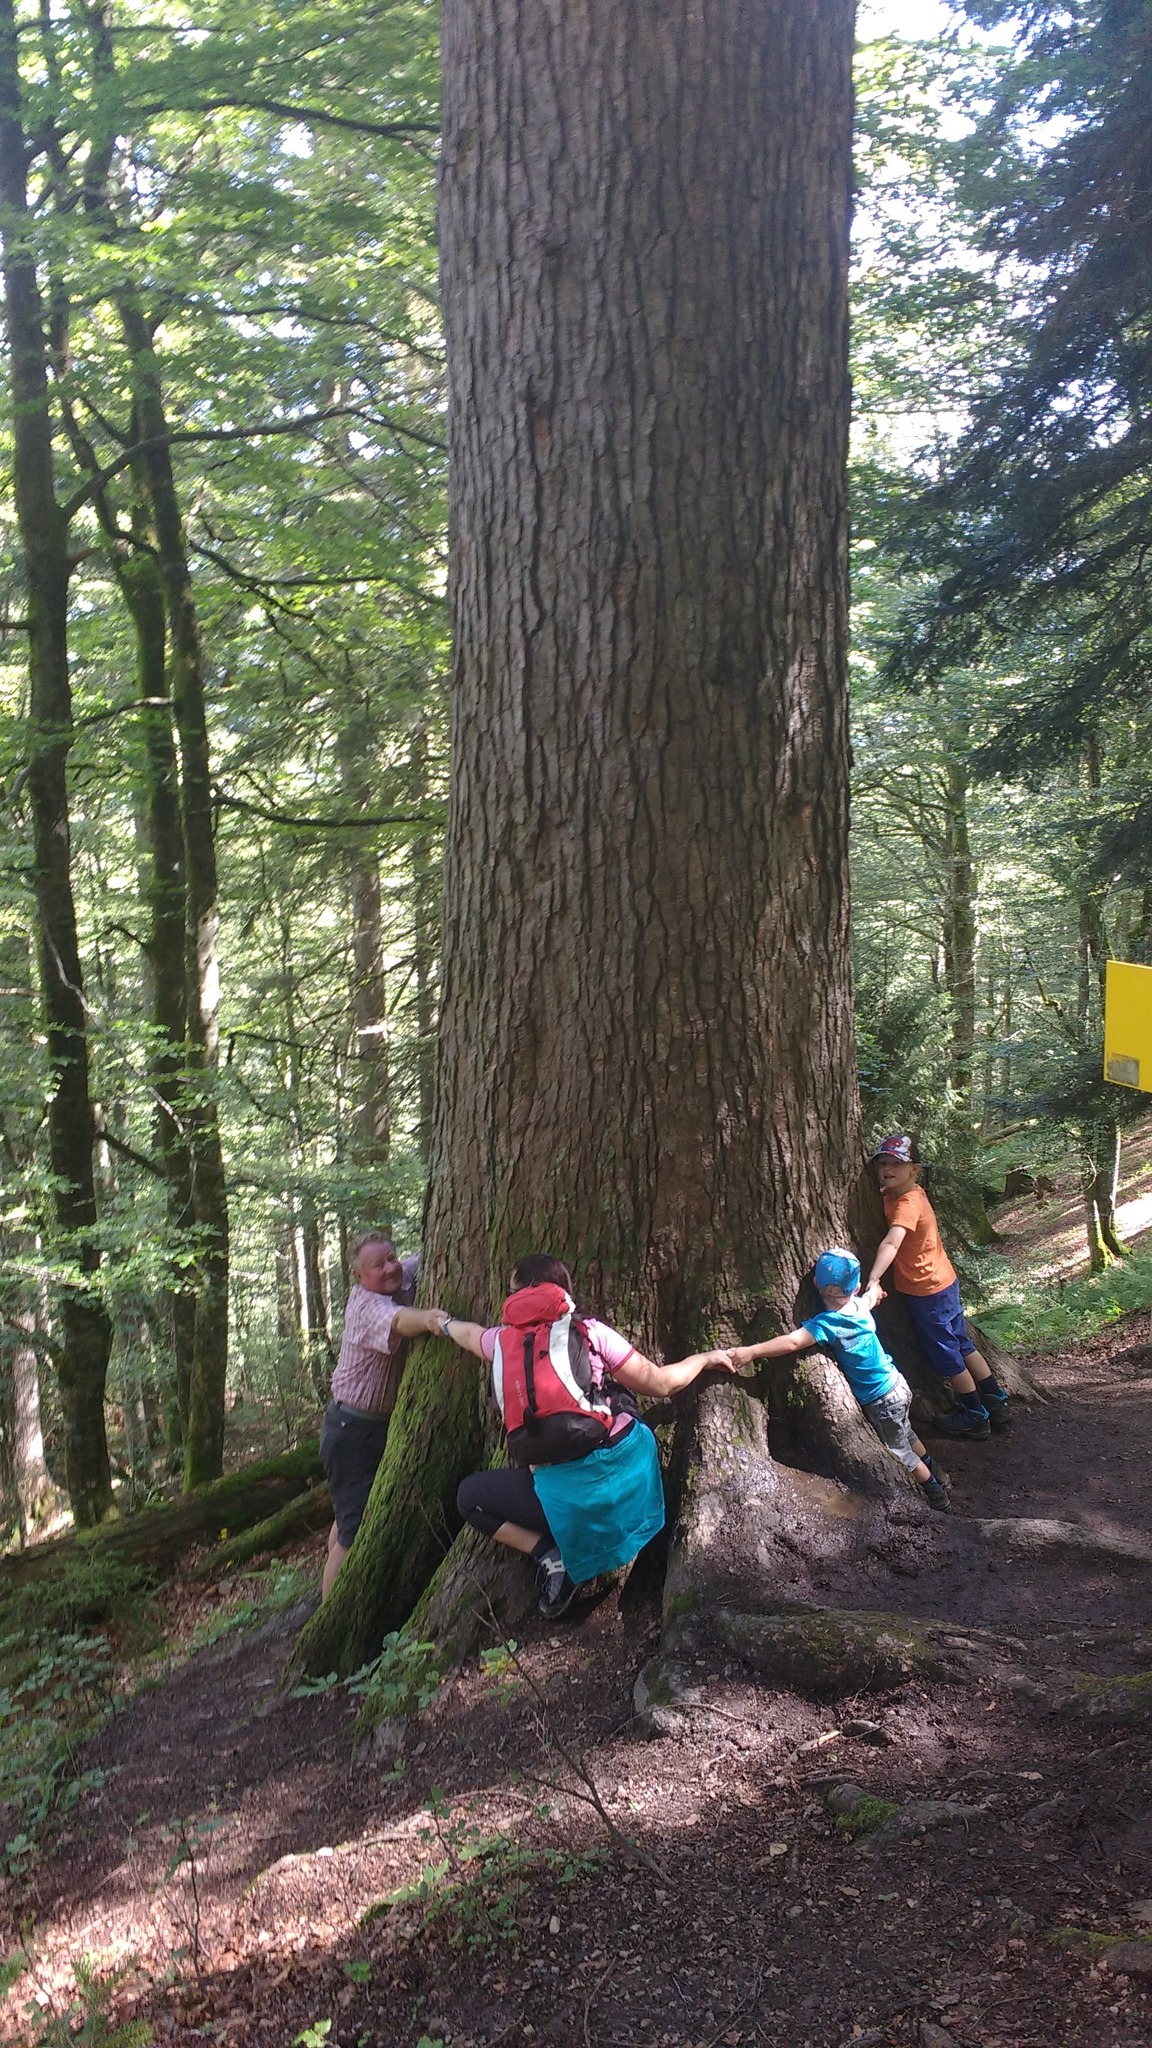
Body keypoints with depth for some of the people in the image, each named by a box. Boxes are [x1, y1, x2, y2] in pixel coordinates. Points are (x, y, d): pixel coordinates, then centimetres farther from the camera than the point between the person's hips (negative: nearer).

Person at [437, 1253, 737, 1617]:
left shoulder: (501, 1342, 10)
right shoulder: (587, 1330, 5)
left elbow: (469, 1333, 36)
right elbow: (659, 1382, 7)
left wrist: (447, 1323, 60)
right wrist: (705, 1358, 25)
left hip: (565, 1496, 0)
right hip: (629, 1475, 0)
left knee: (470, 1496, 23)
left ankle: (550, 1554, 1)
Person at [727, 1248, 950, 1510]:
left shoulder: (827, 1324, -30)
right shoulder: (860, 1305, -8)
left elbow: (792, 1342, -43)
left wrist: (751, 1351, -45)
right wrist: (873, 1289, 37)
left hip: (882, 1401, -7)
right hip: (898, 1385, 7)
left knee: (899, 1450, 15)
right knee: (906, 1436, 31)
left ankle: (937, 1498, 31)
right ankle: (936, 1476, 51)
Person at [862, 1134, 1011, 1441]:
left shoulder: (907, 1204, -27)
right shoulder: (903, 1193, 1)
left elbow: (891, 1244, -43)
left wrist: (873, 1282, -53)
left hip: (927, 1291, -9)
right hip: (943, 1282, 9)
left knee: (946, 1356, 7)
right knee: (962, 1345, 21)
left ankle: (975, 1417, 22)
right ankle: (997, 1404, 32)